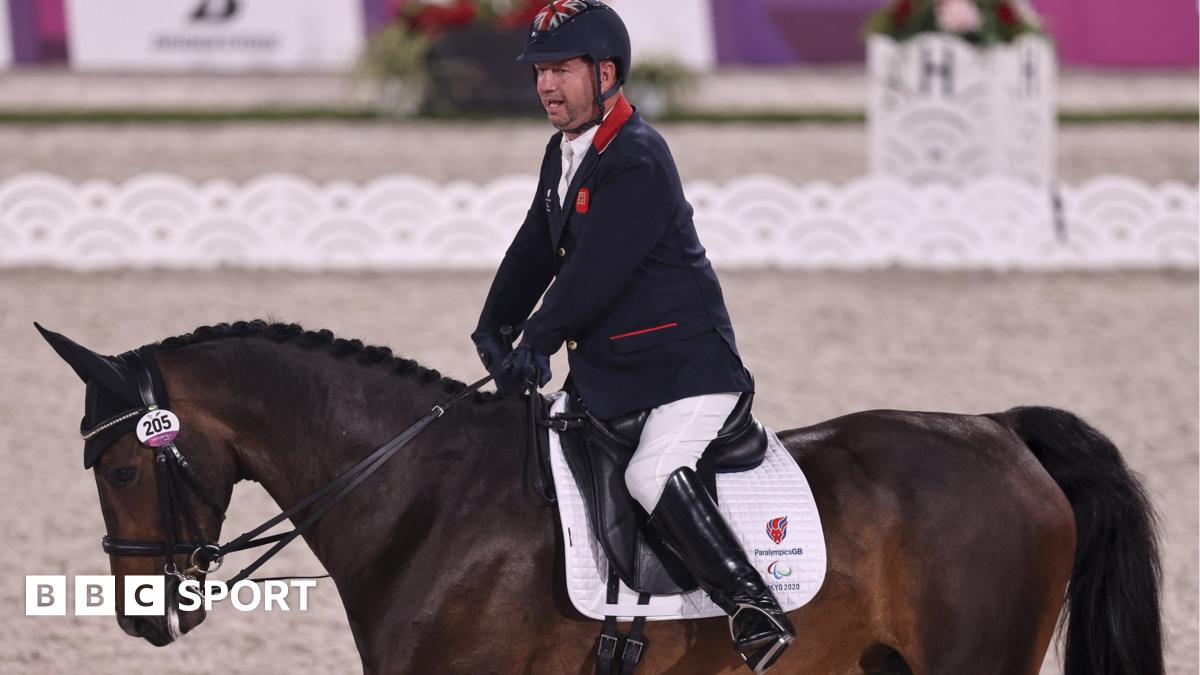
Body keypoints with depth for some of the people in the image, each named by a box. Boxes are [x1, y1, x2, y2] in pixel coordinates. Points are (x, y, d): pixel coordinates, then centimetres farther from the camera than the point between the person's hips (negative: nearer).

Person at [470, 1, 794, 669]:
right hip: (606, 371, 10)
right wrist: (496, 328, 4)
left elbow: (596, 269, -24)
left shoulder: (639, 161, -18)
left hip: (686, 363, -10)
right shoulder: (565, 152, 12)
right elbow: (535, 249, 17)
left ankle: (753, 606, -27)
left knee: (652, 475, -29)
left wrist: (537, 342, -23)